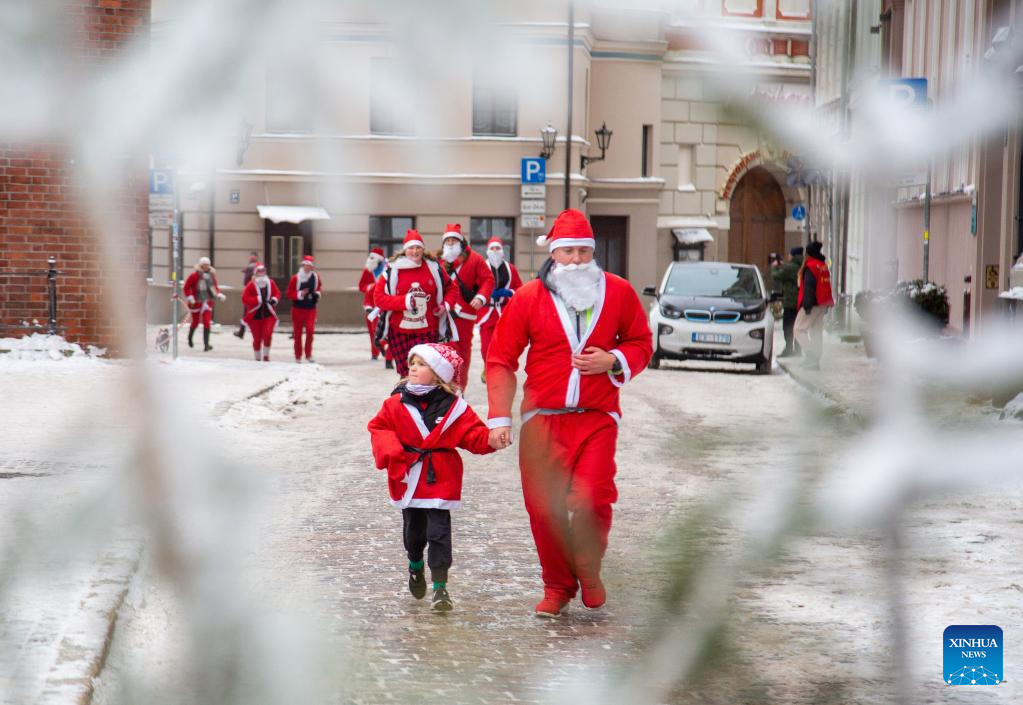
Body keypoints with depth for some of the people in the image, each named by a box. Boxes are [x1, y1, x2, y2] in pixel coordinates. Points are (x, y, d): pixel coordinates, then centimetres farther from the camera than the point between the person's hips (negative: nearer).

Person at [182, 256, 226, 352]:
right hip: (196, 303, -3)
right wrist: (190, 297, -16)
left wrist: (219, 295, 0)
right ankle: (190, 338, 41)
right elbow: (186, 287, -7)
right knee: (195, 322, 11)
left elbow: (215, 287, 15)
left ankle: (206, 345, -7)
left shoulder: (211, 275, 2)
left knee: (207, 323, -9)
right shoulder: (194, 276, -12)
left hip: (207, 302, 3)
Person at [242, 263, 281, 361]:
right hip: (255, 316, -2)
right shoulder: (251, 285, -11)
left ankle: (266, 355, 5)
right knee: (257, 339, 4)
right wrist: (258, 299, -25)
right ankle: (258, 358, 24)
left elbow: (277, 292, 15)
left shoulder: (271, 283, 2)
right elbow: (245, 299, -18)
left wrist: (275, 299, -7)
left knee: (267, 335, -14)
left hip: (269, 314, 2)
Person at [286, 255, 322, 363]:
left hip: (311, 309, 2)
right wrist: (299, 294, -21)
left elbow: (319, 288, 19)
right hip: (298, 309, -1)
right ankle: (298, 357, 19)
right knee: (298, 333, 6)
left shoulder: (316, 277, 1)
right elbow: (289, 293, -6)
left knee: (310, 330, -15)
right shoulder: (296, 278, -9)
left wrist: (317, 294, -1)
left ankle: (308, 355, -2)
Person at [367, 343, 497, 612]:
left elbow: (474, 434, -4)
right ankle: (415, 566, 45)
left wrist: (491, 439, -24)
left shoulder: (453, 406, -5)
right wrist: (391, 452, -17)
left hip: (439, 479, -2)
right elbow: (379, 427, 0)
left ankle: (440, 585, -2)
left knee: (438, 532, -7)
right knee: (414, 529, 16)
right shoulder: (397, 403, -3)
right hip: (408, 478, 2)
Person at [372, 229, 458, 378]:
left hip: (426, 331, 0)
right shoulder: (392, 270, -3)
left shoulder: (433, 267, 3)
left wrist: (446, 305, -3)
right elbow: (378, 298, -6)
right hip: (399, 331, 0)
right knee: (406, 374, 4)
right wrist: (404, 301, -17)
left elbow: (450, 288, 17)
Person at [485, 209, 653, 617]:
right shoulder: (528, 298, 1)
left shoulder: (618, 292, 4)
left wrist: (613, 361, -7)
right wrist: (499, 418, -2)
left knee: (592, 501, -14)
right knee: (544, 508, 1)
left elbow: (640, 343, 15)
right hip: (542, 420, 0)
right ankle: (557, 586, 20)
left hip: (597, 419, 0)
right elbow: (501, 360, 4)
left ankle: (588, 571, 14)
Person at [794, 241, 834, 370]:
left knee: (799, 329, -4)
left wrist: (807, 305, -20)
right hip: (822, 304, 9)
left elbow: (808, 287, -19)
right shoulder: (824, 266, 14)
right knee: (817, 332, 11)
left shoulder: (810, 267, -12)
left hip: (812, 304, -9)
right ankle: (816, 361, 10)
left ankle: (811, 354, -17)